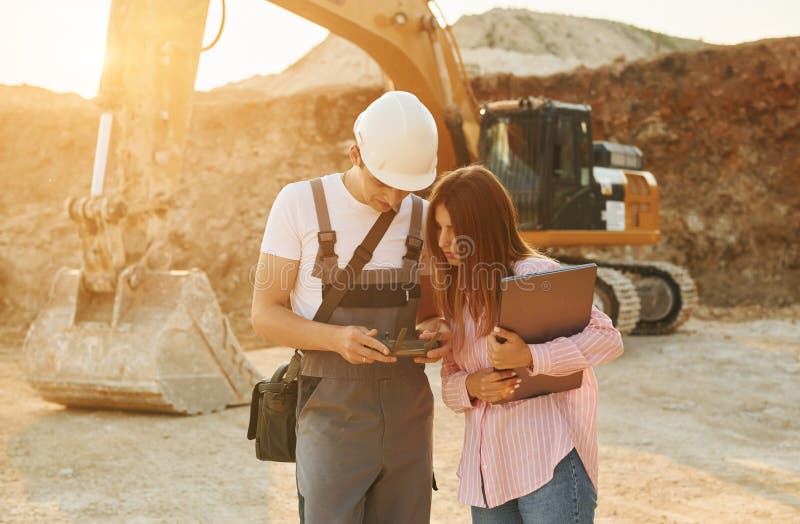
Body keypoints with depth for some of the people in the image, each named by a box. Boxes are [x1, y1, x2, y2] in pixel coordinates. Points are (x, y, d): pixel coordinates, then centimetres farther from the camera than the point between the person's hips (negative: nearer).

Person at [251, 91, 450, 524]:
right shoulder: (300, 202, -6)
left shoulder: (421, 216, 7)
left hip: (408, 410, 4)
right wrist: (337, 338, -24)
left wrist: (438, 331, -9)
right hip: (333, 411, -4)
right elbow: (265, 314, -6)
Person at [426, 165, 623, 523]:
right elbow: (449, 378, 13)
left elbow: (608, 339, -16)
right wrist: (470, 387, -11)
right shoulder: (456, 293, 12)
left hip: (550, 461, -7)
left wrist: (530, 357, -27)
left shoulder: (536, 274, -9)